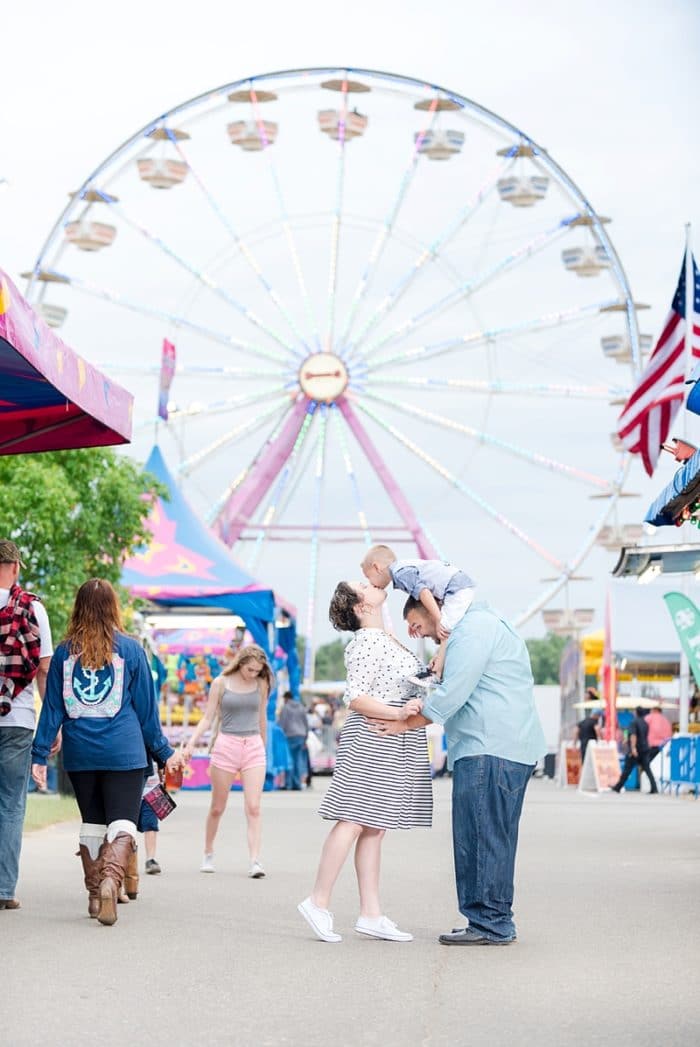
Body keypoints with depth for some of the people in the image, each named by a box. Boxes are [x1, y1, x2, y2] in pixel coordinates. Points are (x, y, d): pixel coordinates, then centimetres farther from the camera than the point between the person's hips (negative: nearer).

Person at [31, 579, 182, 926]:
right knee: (122, 823, -5)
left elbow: (52, 708, 4)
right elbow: (146, 708, 4)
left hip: (79, 754, 3)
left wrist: (39, 755, 6)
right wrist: (164, 753, 11)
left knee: (92, 822, 15)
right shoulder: (130, 649, 1)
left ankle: (95, 895, 17)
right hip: (123, 753, -3)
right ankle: (112, 878, -30)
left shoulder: (64, 652, 5)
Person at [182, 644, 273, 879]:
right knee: (217, 808, 7)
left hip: (253, 747, 1)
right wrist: (191, 744, -7)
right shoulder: (221, 683, 1)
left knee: (253, 808, -10)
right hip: (226, 746, -1)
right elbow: (208, 718, 3)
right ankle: (208, 855, 24)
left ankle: (255, 861, -15)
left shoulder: (261, 684, 7)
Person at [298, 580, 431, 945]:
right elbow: (355, 698, -19)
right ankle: (318, 902, -3)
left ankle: (370, 914, 7)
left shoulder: (385, 638, 17)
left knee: (375, 829, 7)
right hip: (370, 743, -9)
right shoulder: (365, 642, -12)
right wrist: (397, 713, -30)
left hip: (393, 748, 9)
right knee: (354, 822, -9)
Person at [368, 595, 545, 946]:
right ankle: (496, 923, 14)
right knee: (492, 839, 11)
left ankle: (489, 925, -7)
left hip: (491, 752, -11)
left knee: (481, 838, -8)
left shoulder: (472, 629, -9)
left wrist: (407, 724, -4)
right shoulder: (482, 625, 25)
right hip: (503, 749, 11)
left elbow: (452, 693, -14)